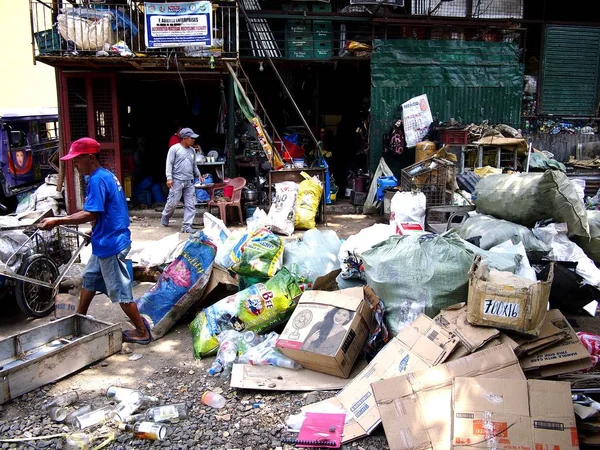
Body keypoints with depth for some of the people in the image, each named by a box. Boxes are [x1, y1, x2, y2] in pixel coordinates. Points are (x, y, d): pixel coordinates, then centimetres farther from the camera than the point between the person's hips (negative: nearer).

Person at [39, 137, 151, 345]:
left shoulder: (97, 180, -20)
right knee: (89, 279, 24)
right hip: (105, 242, 10)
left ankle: (142, 332, 10)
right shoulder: (106, 175, 10)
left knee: (119, 291, 0)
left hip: (110, 244, -10)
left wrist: (57, 221, -22)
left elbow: (90, 214, -26)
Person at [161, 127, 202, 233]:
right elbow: (169, 163, -7)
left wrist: (198, 174, 11)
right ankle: (165, 217, 28)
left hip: (189, 181, 6)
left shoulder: (192, 150, 14)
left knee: (190, 204, -1)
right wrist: (169, 177, -15)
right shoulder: (175, 148, -4)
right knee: (173, 202, -1)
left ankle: (186, 226, 3)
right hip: (177, 180, -5)